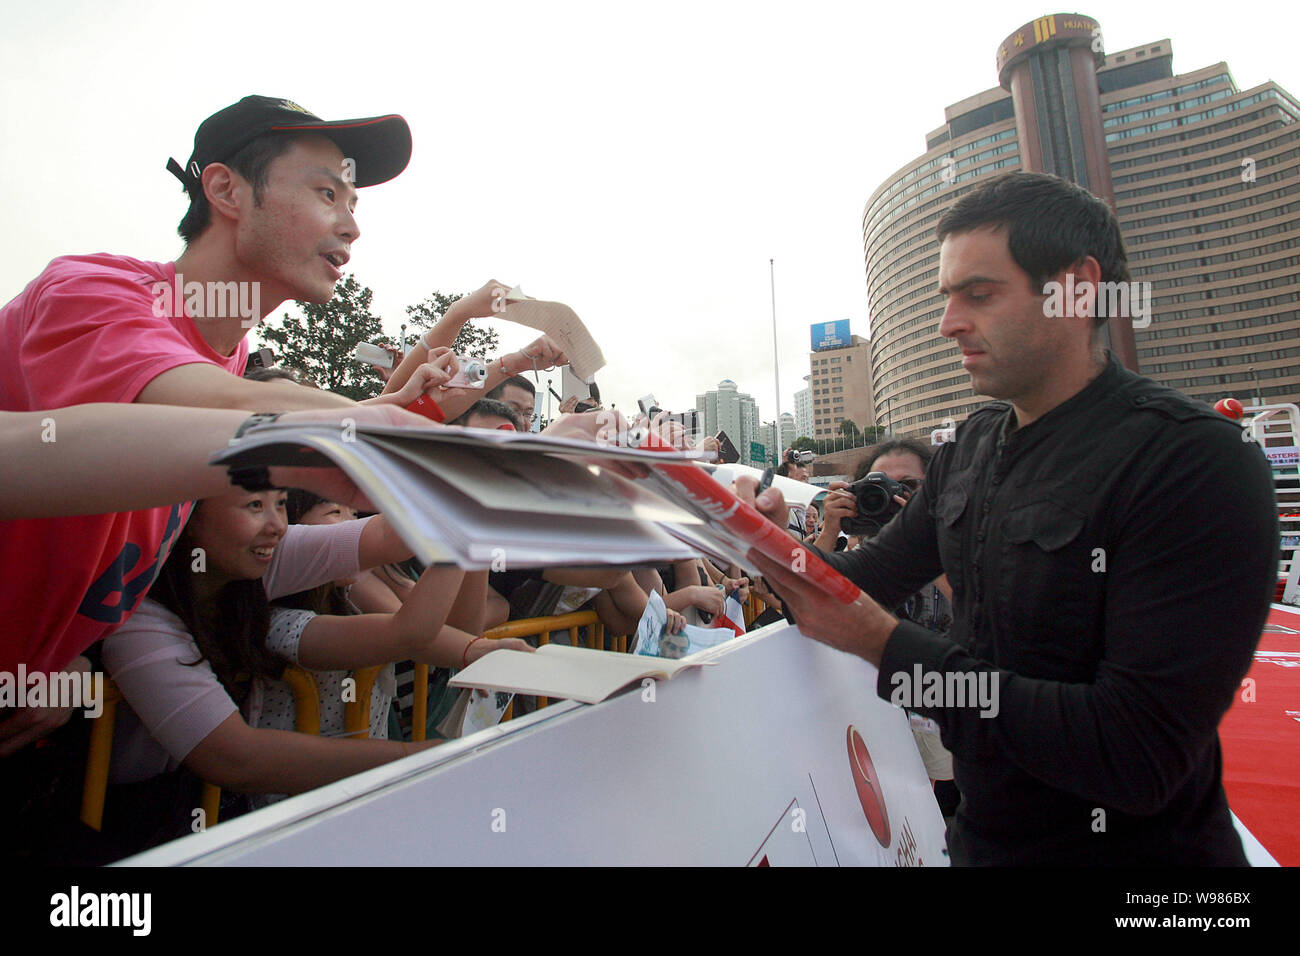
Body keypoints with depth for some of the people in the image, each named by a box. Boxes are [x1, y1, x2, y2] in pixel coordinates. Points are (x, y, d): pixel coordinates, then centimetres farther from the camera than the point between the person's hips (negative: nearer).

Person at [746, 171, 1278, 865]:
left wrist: (886, 643, -29)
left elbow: (1138, 758, -28)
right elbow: (872, 578, 4)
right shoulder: (971, 448, -2)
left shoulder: (1197, 462, -24)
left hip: (1131, 844, -6)